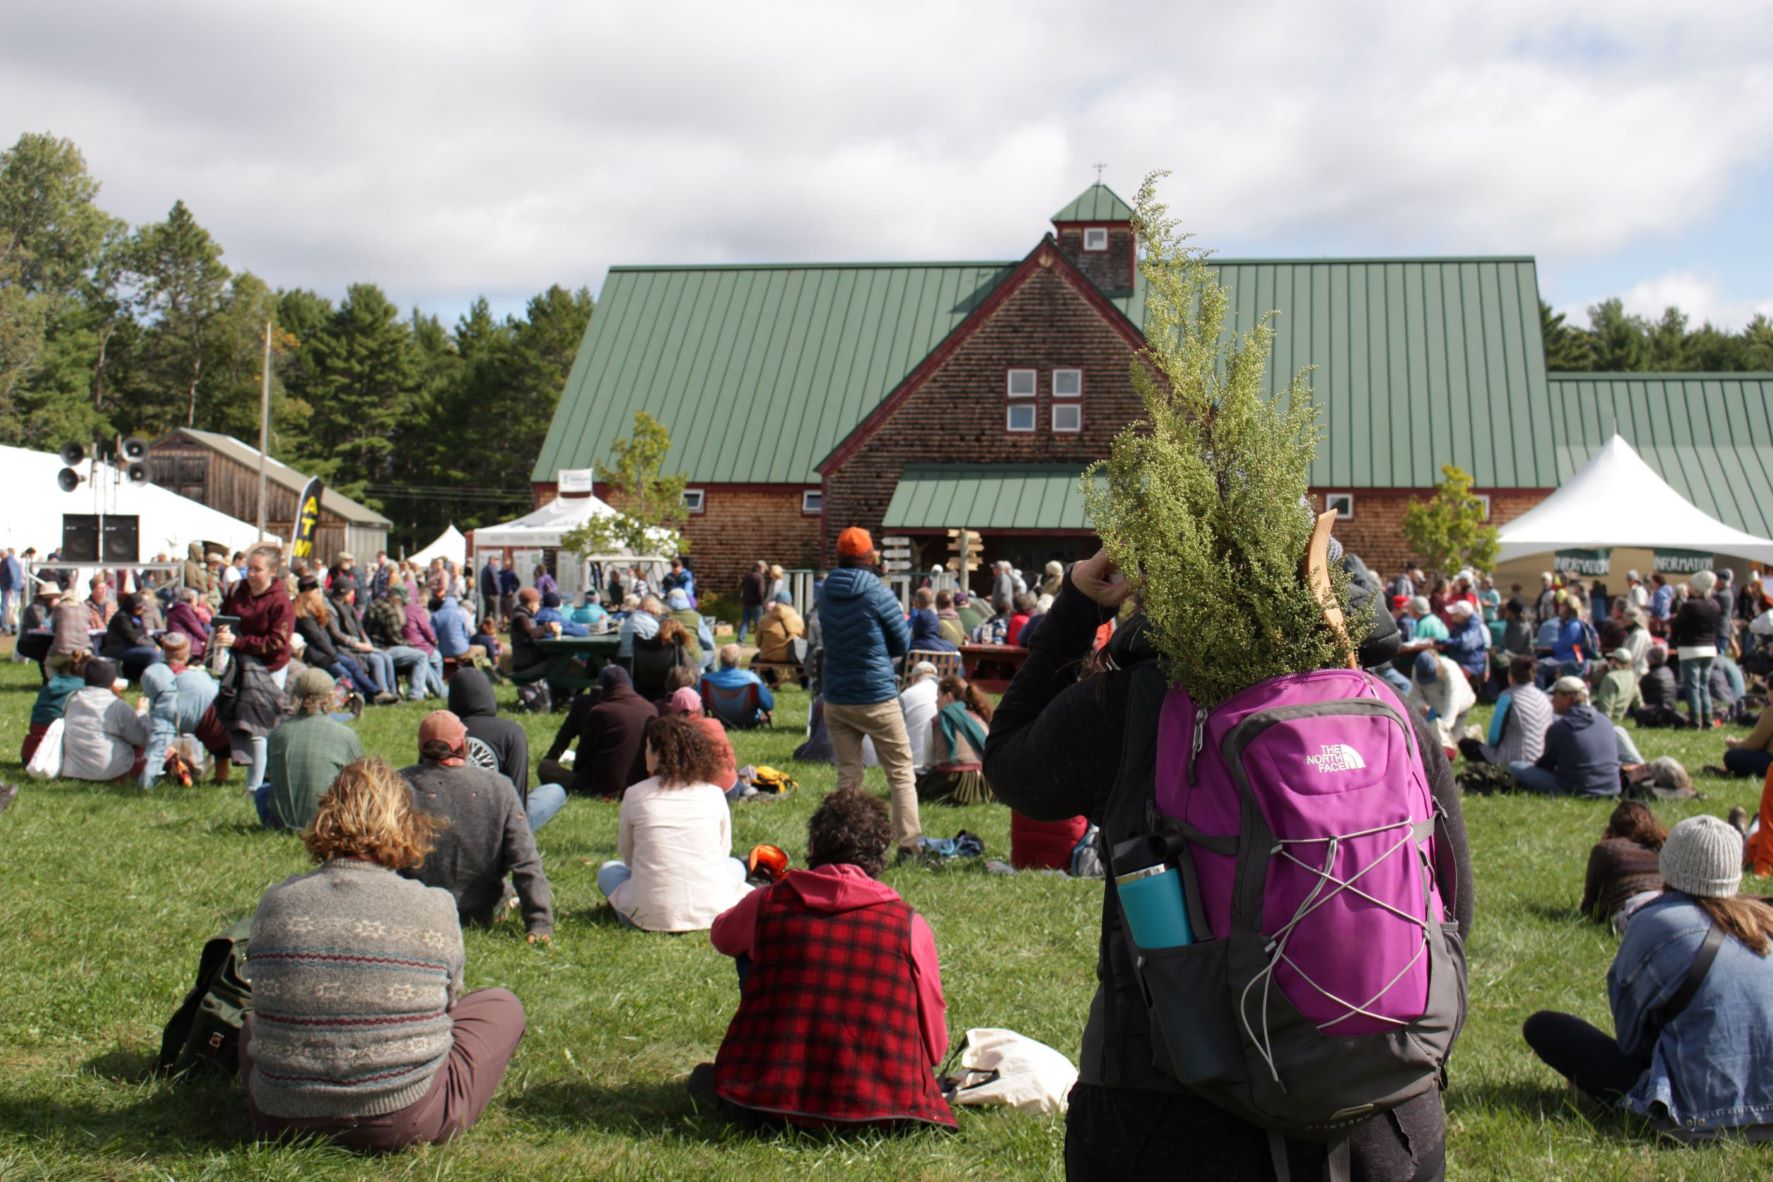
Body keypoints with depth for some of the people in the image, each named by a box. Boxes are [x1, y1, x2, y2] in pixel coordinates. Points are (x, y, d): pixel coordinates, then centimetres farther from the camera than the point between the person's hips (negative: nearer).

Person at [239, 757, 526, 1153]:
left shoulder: (276, 902, -7)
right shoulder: (435, 908, -13)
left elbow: (268, 997, 9)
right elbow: (447, 1004, 2)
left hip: (283, 1120, 3)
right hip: (402, 1122, -3)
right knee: (503, 1005, 21)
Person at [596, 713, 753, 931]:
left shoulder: (635, 795, -1)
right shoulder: (714, 794, 2)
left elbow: (625, 853, 12)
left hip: (652, 915, -2)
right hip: (711, 913, 2)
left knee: (608, 870, 28)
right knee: (735, 865, 34)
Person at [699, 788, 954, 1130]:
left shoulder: (766, 903, 0)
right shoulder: (909, 925, -3)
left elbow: (721, 937, 26)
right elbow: (934, 1045, 4)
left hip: (767, 1105, 0)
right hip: (880, 1110, 1)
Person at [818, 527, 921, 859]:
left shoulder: (825, 593, 4)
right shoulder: (877, 593, -11)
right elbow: (902, 645, -3)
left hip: (835, 700, 5)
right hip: (876, 697, -4)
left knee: (847, 775, 10)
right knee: (900, 773, 4)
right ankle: (909, 842, 0)